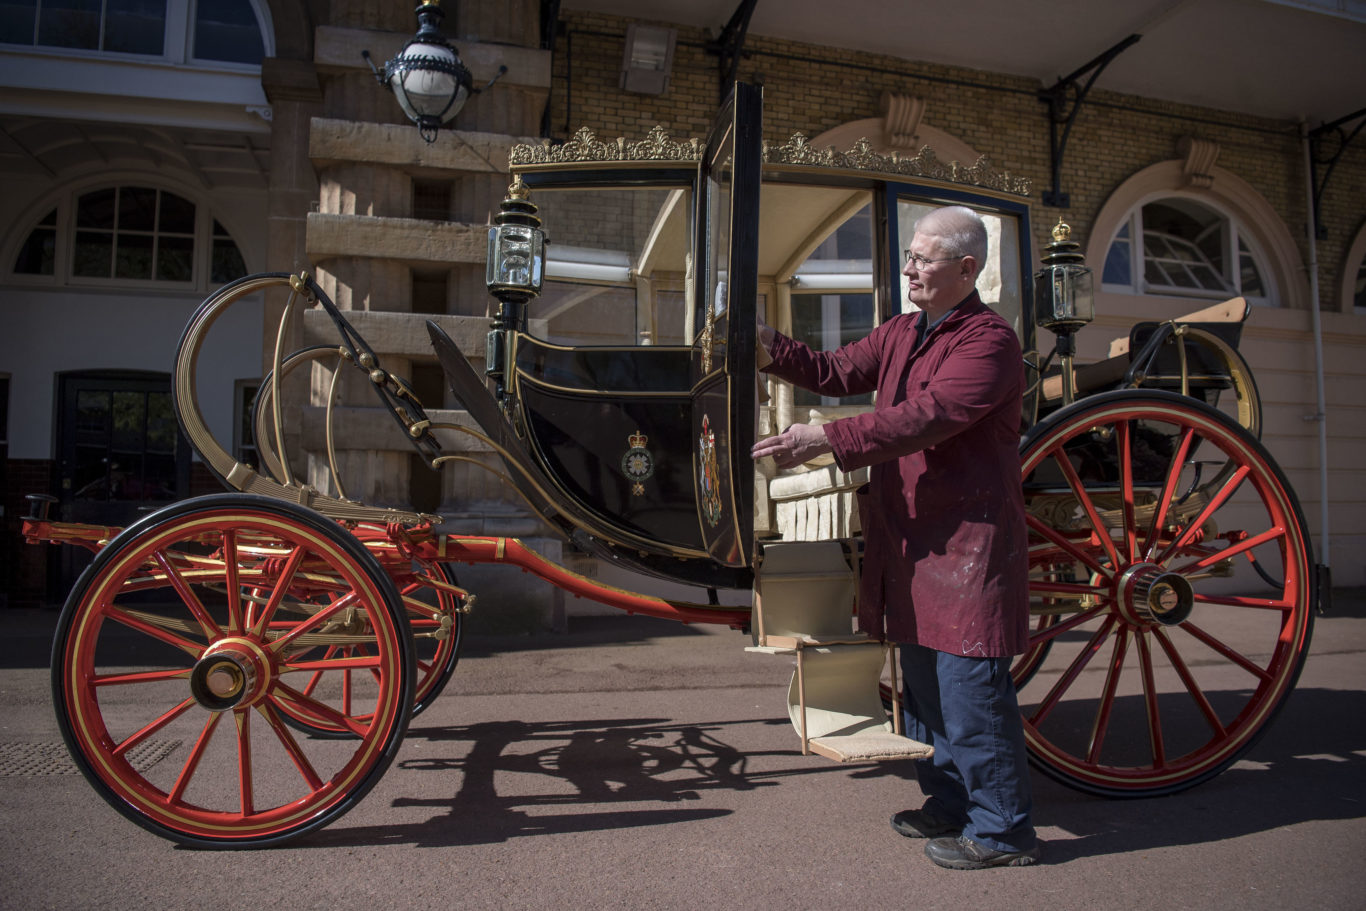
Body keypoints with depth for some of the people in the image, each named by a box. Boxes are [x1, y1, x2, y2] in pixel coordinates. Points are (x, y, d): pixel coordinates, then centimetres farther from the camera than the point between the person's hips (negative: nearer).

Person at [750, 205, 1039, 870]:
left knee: (969, 690, -1)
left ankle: (1000, 830, 17)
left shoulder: (989, 341, -13)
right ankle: (949, 806, 35)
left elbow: (925, 417, -25)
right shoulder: (900, 335, 15)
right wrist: (766, 342, 4)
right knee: (923, 683, 18)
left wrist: (828, 440, -28)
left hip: (966, 544, -9)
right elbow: (835, 373, 14)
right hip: (909, 539, 9)